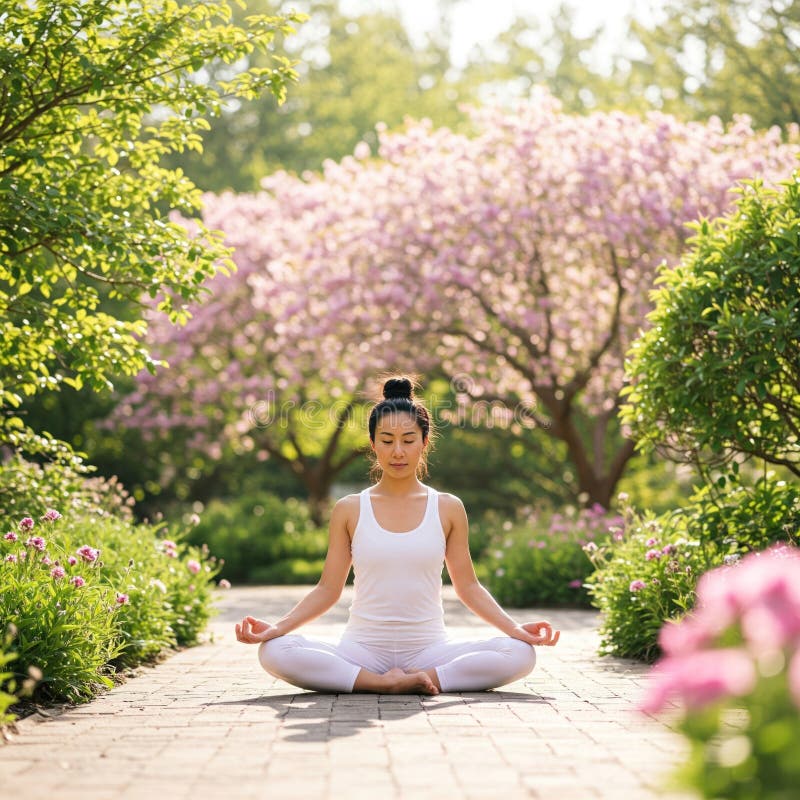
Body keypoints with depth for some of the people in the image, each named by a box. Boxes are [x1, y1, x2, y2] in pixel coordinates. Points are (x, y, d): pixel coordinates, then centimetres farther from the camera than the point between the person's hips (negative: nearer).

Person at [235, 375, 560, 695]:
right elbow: (328, 589, 6)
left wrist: (515, 628, -4)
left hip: (429, 648, 0)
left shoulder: (448, 509, 7)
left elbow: (468, 587, 9)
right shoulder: (349, 510, 6)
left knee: (519, 654, -26)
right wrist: (275, 627, -8)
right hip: (363, 649, 0)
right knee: (275, 651, -29)